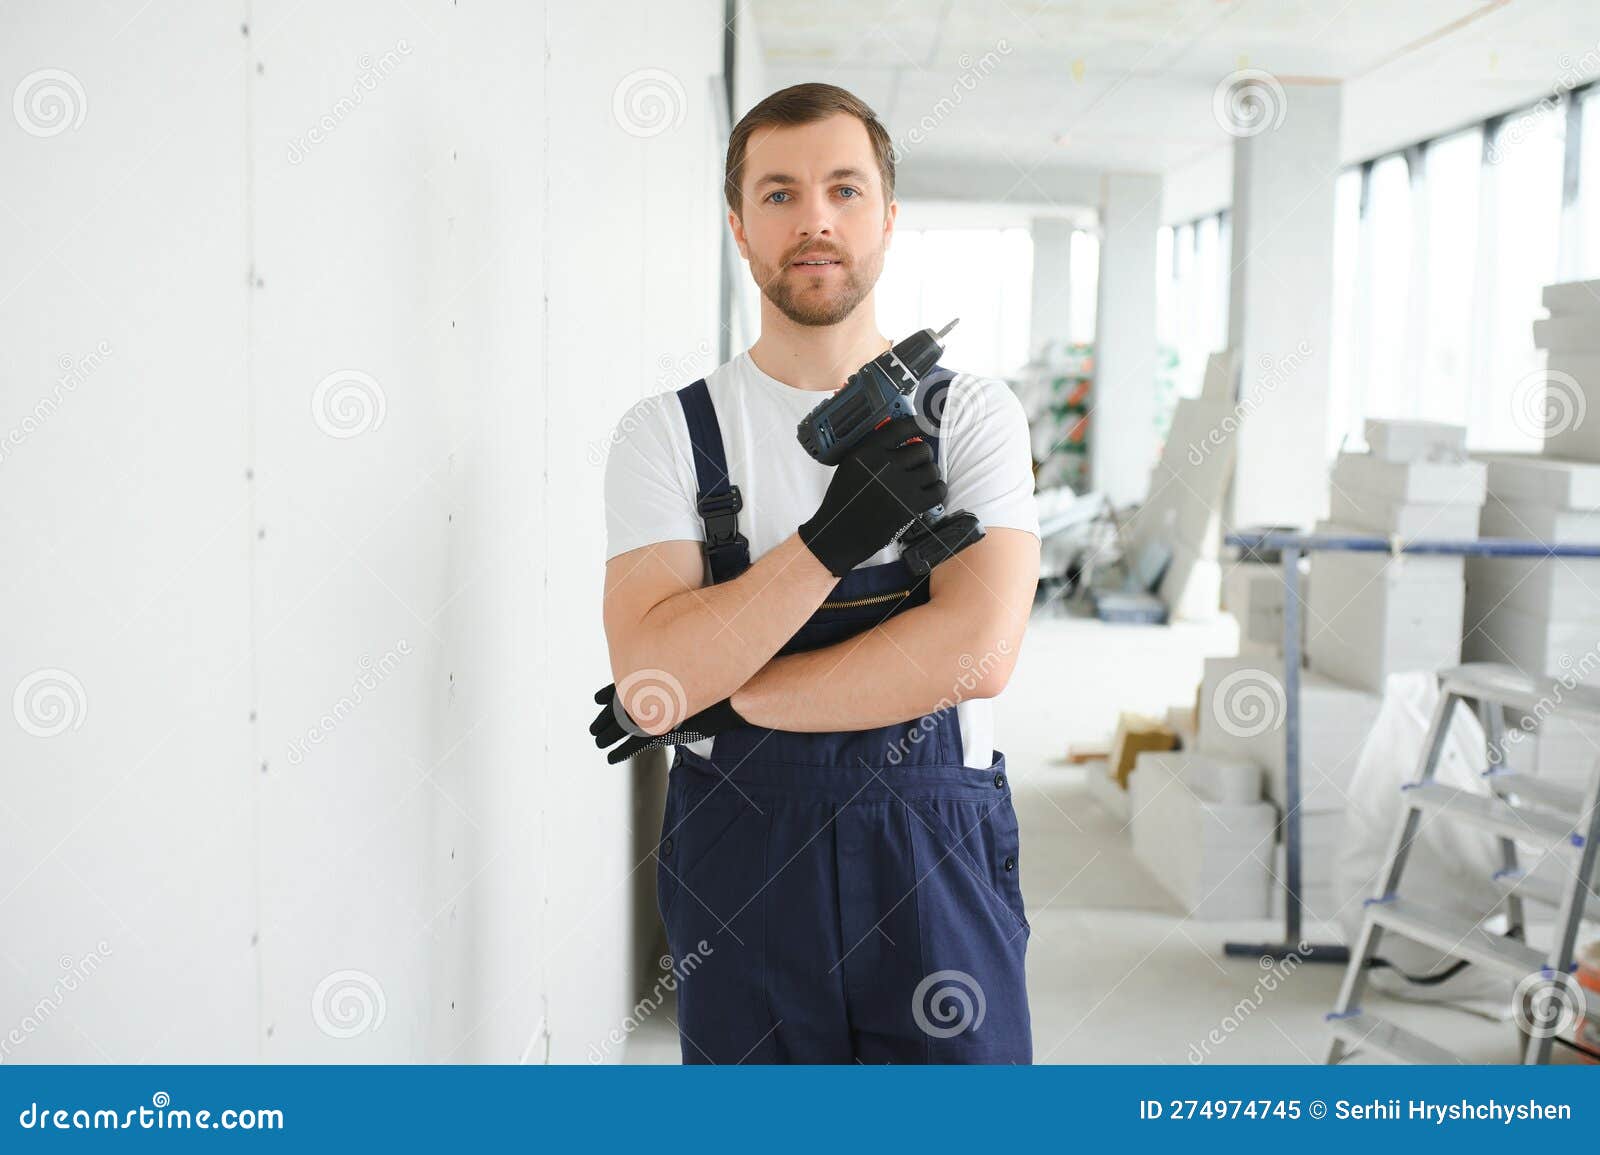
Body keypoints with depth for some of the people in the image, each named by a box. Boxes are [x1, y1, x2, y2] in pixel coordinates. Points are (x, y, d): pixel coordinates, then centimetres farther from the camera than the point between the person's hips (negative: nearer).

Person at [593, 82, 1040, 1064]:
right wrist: (836, 537, -21)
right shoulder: (667, 434, 0)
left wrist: (720, 698, -14)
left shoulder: (973, 415, -1)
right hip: (737, 861, 1)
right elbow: (650, 679, -13)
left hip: (936, 851, 0)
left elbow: (976, 651, -16)